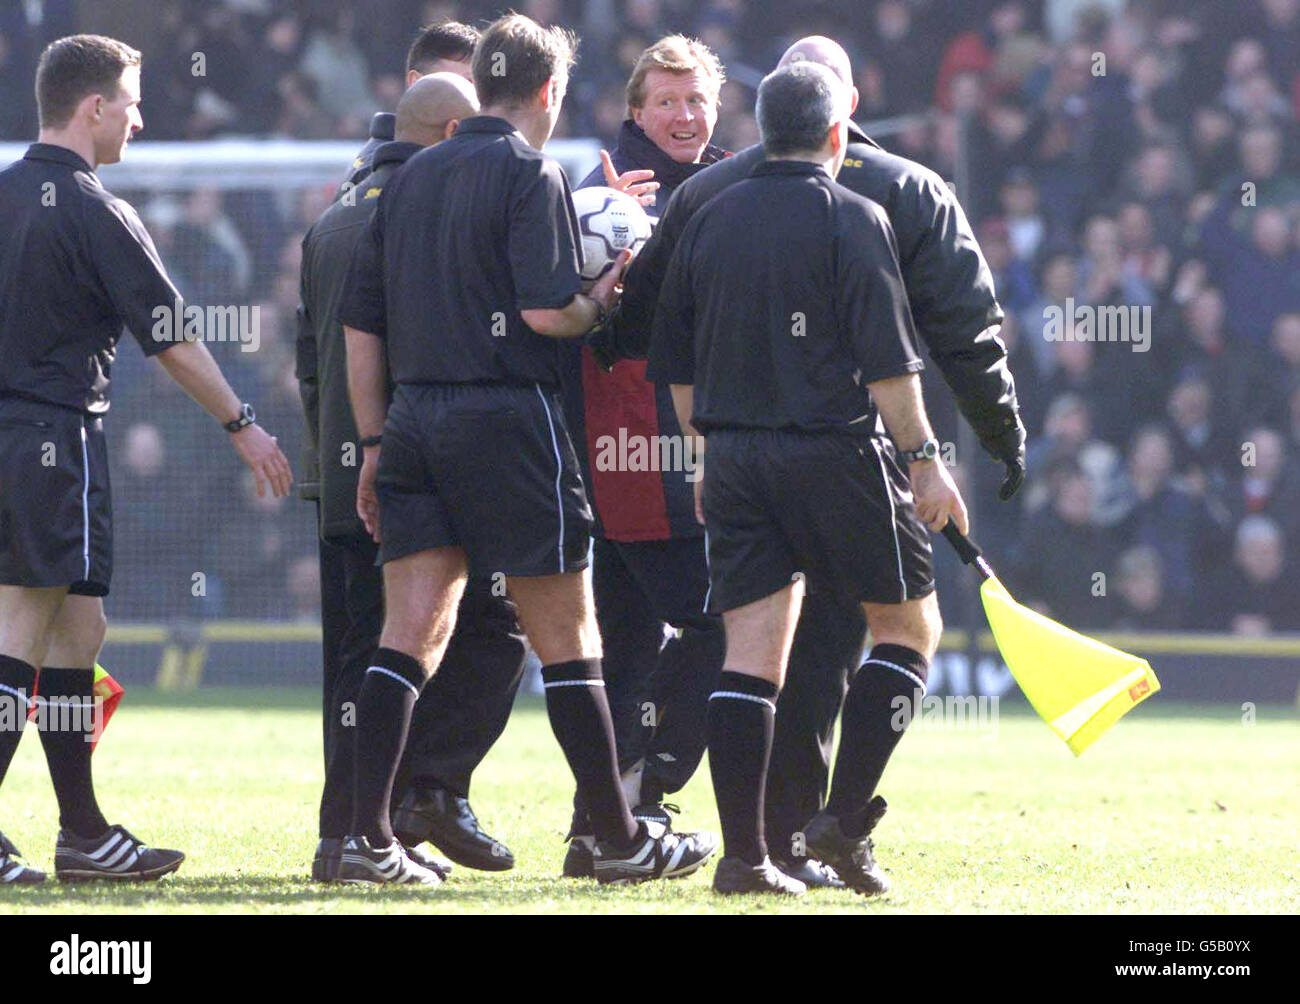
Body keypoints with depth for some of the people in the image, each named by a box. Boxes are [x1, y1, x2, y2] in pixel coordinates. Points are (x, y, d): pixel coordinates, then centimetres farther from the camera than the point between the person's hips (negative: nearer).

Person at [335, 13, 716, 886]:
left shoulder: (409, 180, 14)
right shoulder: (530, 175, -6)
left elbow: (360, 327, 14)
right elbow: (546, 311, -18)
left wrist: (376, 444, 18)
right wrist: (599, 305, 4)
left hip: (417, 420, 6)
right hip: (508, 414, -6)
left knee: (409, 637, 3)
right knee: (567, 642, 2)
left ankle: (367, 837, -5)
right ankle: (620, 839, 8)